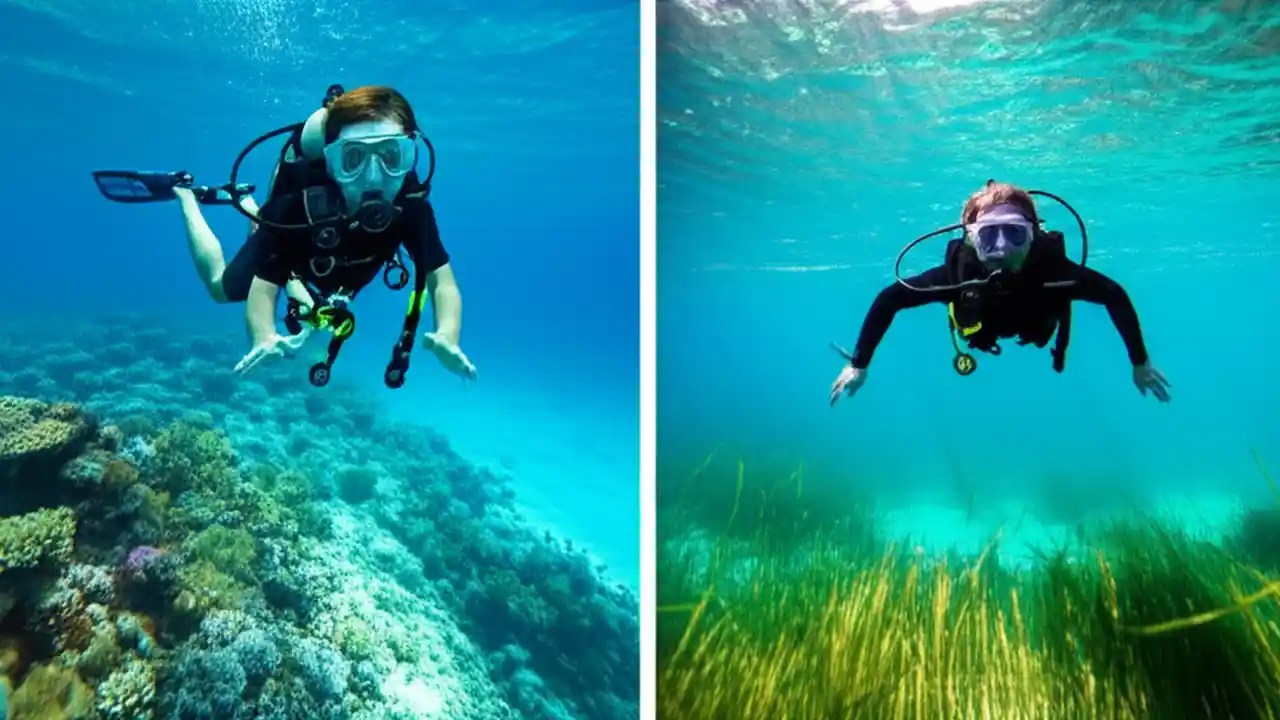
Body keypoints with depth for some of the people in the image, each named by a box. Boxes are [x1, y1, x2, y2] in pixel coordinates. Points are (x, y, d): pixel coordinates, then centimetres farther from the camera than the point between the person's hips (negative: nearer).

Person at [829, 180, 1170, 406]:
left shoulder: (1052, 268, -48)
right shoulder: (959, 271, -49)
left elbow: (1115, 296, -31)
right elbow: (888, 299, -39)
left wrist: (1140, 362, -25)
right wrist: (858, 364, -36)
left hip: (1037, 328, 1)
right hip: (979, 327, -1)